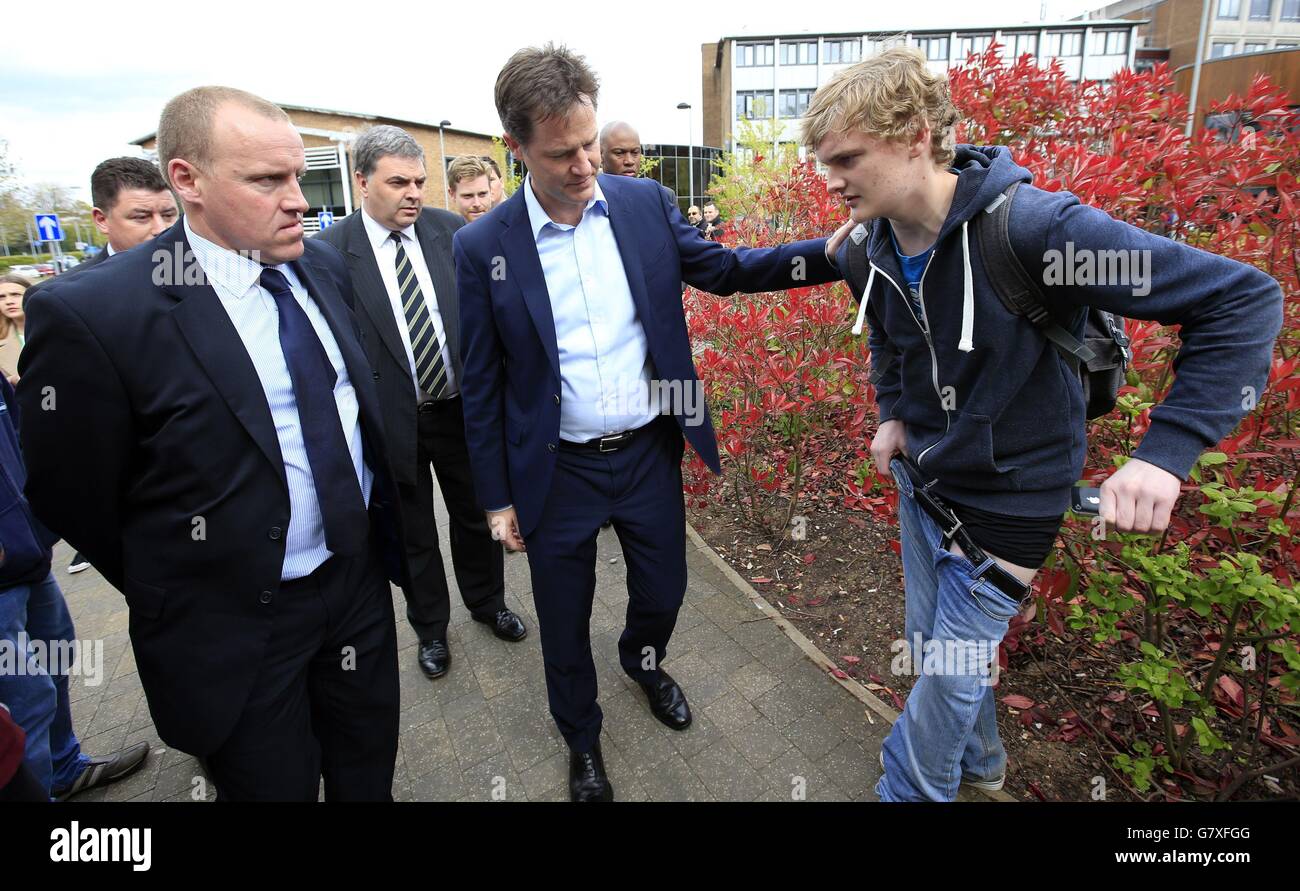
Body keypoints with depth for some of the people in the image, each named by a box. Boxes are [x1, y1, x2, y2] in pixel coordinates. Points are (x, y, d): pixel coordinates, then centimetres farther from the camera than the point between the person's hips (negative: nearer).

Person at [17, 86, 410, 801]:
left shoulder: (324, 266, -1)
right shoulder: (92, 314, -20)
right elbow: (76, 501, -9)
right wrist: (181, 602, 3)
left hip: (361, 576, 5)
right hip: (238, 633, -4)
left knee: (369, 773, 23)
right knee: (277, 786, 19)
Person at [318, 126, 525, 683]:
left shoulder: (452, 231, -2)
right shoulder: (330, 251, -10)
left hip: (463, 409, 2)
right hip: (393, 422, -2)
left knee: (476, 517, 20)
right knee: (414, 536, 16)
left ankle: (487, 602, 45)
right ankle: (430, 627, 40)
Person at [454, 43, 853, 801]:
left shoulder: (647, 204, -3)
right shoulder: (482, 247, -10)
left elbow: (721, 268, 8)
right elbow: (482, 386, -4)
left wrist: (829, 254, -6)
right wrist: (498, 498, 0)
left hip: (651, 453, 2)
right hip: (558, 473, -2)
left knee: (663, 590, 21)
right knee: (565, 622, 16)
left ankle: (644, 661, 57)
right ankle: (583, 737, 46)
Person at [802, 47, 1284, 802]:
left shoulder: (1033, 227, -27)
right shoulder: (875, 250, -6)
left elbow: (1244, 299, -22)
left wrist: (1168, 450, -31)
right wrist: (893, 412, 3)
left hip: (1006, 499, -6)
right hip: (919, 480, 7)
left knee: (953, 669, 7)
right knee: (932, 645, 21)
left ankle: (910, 788, 35)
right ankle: (975, 758, 50)